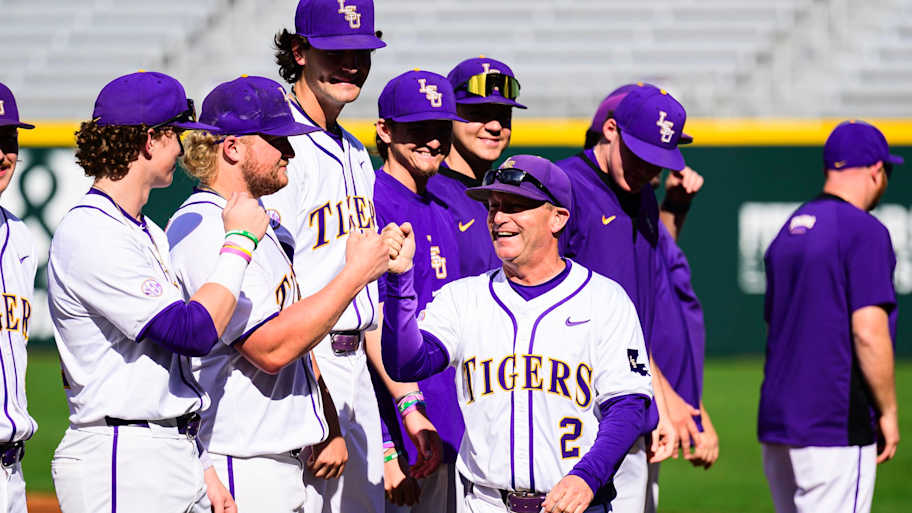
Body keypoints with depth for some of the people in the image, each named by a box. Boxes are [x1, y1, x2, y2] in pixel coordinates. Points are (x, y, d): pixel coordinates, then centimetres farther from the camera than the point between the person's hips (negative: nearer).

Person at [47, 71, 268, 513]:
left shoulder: (150, 235, 18)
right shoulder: (89, 235, -14)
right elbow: (195, 332, -21)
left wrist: (202, 468, 18)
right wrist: (239, 241, -9)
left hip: (176, 458, 9)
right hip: (120, 461, -9)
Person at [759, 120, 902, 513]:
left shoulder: (789, 230, 15)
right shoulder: (864, 231, -11)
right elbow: (868, 332, -18)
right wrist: (888, 411, -10)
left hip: (776, 423, 8)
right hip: (837, 428, -8)